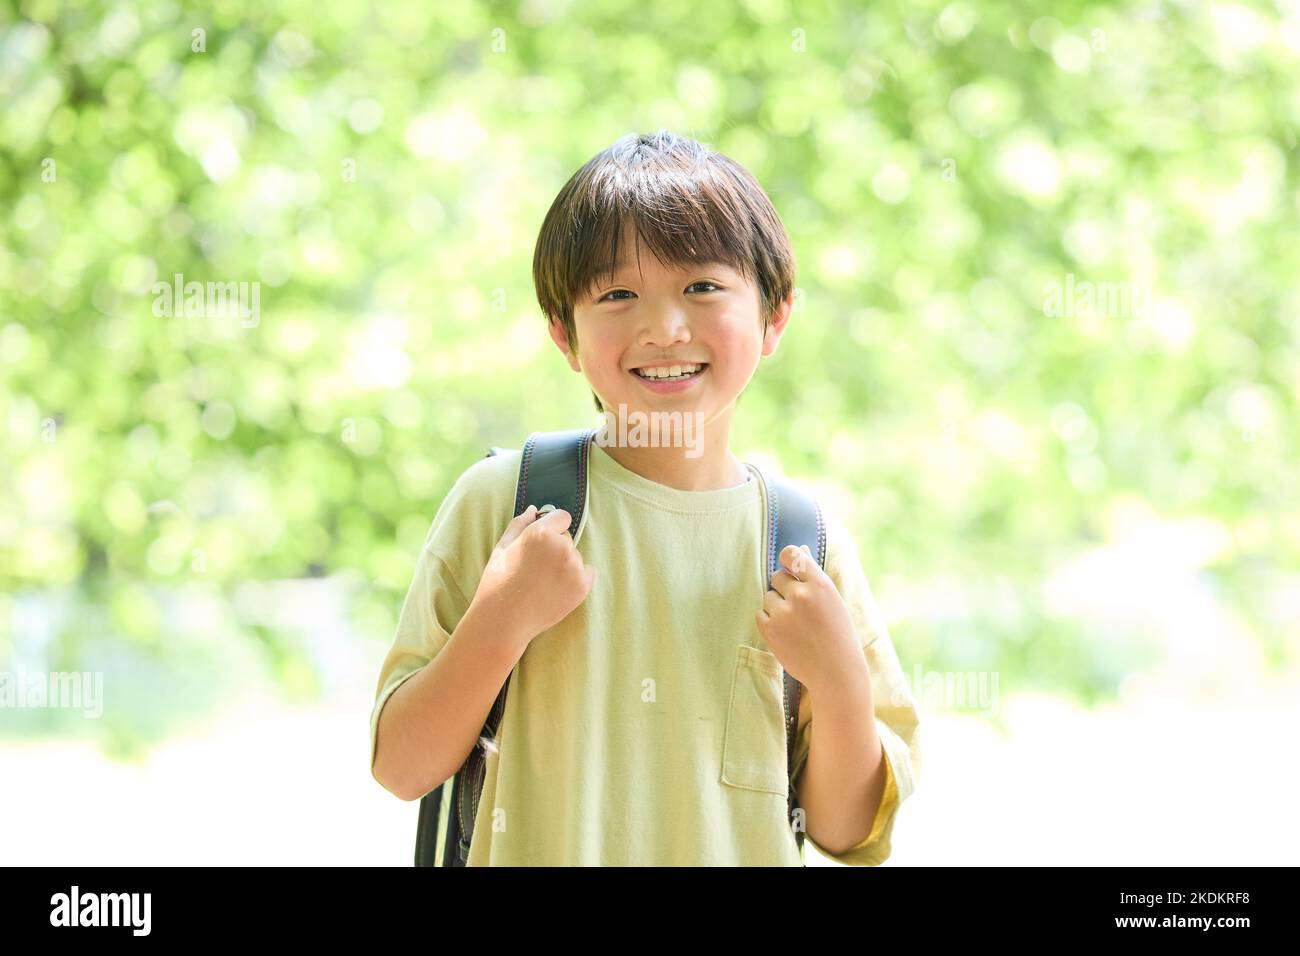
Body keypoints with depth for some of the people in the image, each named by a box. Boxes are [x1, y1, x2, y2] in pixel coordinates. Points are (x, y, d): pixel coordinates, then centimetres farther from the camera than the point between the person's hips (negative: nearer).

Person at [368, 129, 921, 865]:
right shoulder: (501, 501, -7)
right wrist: (499, 623, -19)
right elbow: (402, 769, -6)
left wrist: (840, 679, -16)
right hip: (534, 851, -1)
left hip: (744, 855, 1)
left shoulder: (807, 543, -3)